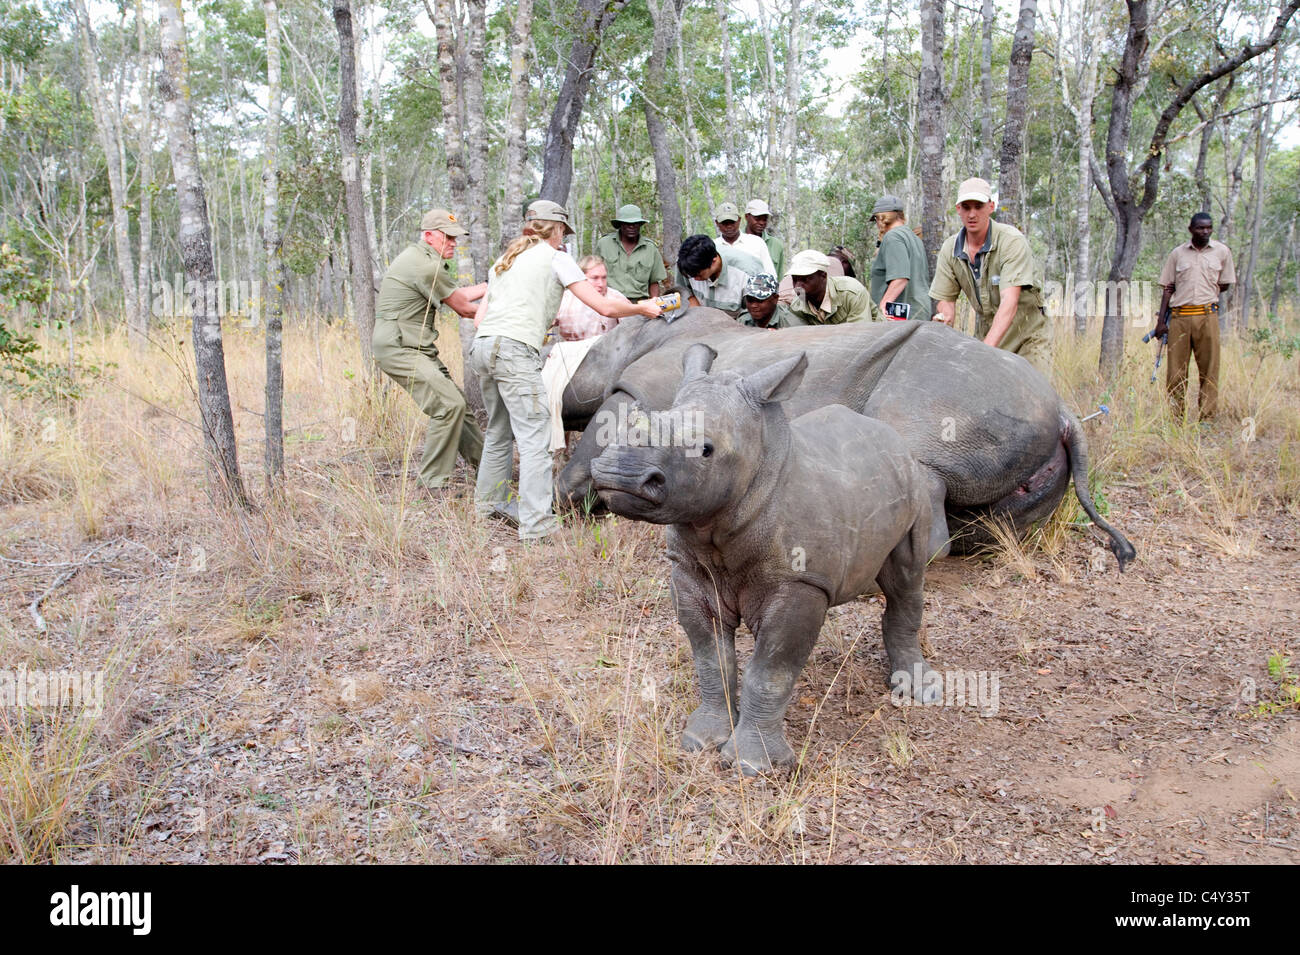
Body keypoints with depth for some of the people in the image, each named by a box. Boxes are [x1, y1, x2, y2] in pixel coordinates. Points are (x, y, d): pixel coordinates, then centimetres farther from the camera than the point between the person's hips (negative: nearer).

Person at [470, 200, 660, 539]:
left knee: (499, 431, 21)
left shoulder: (504, 261, 27)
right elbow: (604, 307, 2)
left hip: (481, 346, 8)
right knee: (535, 438, -9)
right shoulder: (555, 257, 6)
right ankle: (535, 524, -13)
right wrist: (642, 308, 18)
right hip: (515, 350, -8)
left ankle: (489, 502, 30)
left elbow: (479, 318, 24)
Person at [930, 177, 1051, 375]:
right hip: (986, 333, 4)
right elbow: (946, 297, 3)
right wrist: (945, 316, -23)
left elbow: (1010, 301, -32)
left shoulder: (1012, 241, -21)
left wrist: (987, 348, -43)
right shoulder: (949, 249, -5)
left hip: (1027, 336, -4)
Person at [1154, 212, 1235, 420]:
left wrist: (1203, 295, 3)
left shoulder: (1222, 252, 9)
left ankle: (1207, 418, 3)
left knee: (1209, 369, -2)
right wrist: (1161, 320, 3)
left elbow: (1224, 285, 15)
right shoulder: (1177, 253, 10)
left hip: (1207, 316, 0)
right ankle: (1175, 418, 6)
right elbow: (1168, 288, 10)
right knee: (1176, 370, -1)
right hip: (1179, 317, 0)